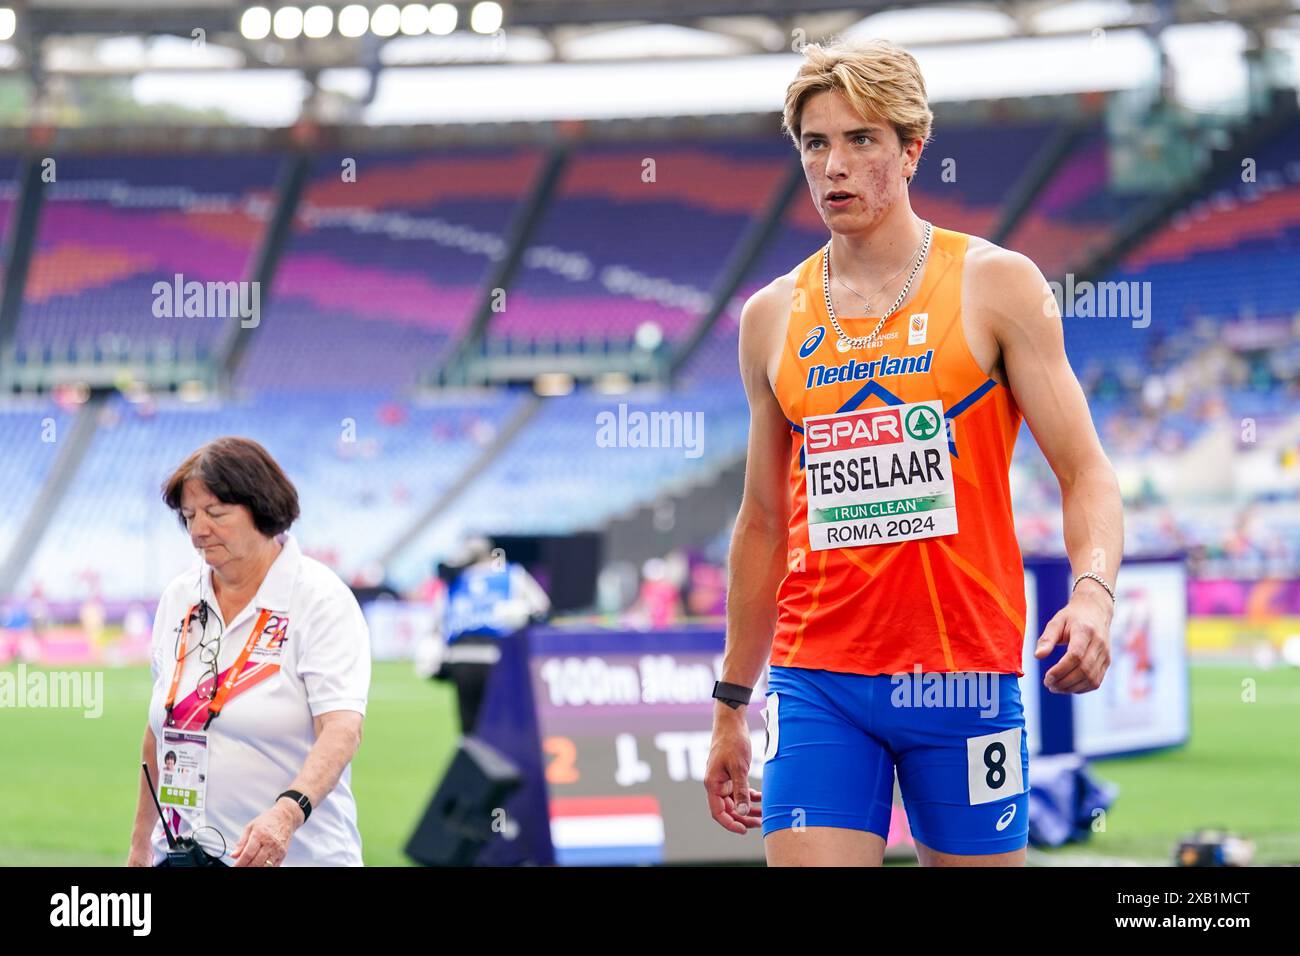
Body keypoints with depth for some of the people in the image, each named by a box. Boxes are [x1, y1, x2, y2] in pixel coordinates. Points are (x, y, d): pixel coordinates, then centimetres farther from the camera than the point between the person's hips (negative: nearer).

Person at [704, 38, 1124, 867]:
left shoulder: (996, 285, 0)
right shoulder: (772, 318, 10)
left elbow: (1086, 472, -4)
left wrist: (1093, 593, -24)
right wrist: (731, 704, 18)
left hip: (964, 678, -2)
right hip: (816, 684, 2)